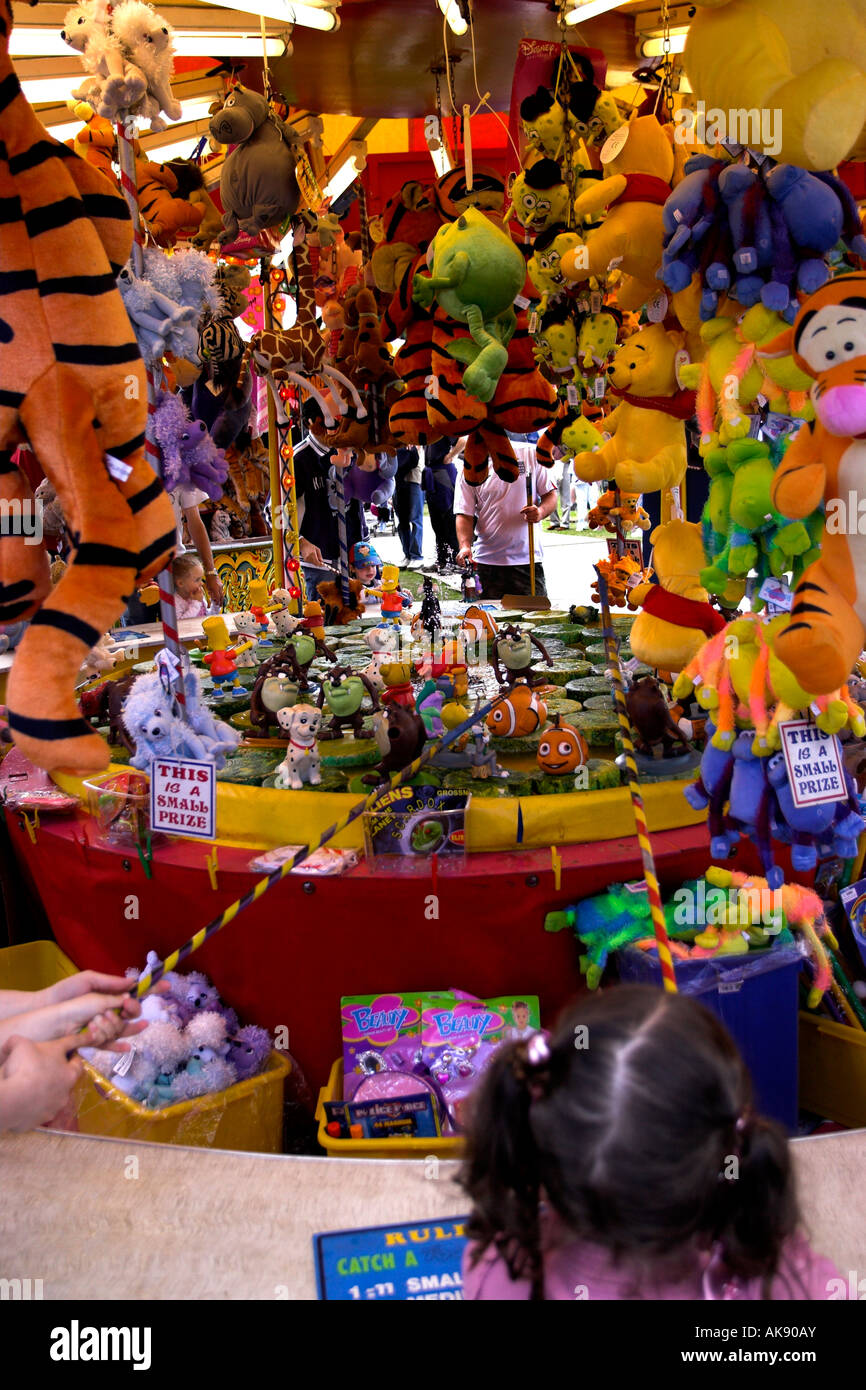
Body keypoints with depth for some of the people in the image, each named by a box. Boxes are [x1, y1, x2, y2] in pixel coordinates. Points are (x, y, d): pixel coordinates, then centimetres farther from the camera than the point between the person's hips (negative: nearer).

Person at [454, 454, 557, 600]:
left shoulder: (530, 456, 6)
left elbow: (550, 494, 9)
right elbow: (464, 514, -2)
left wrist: (540, 512, -14)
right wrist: (465, 546, -20)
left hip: (528, 560, 0)